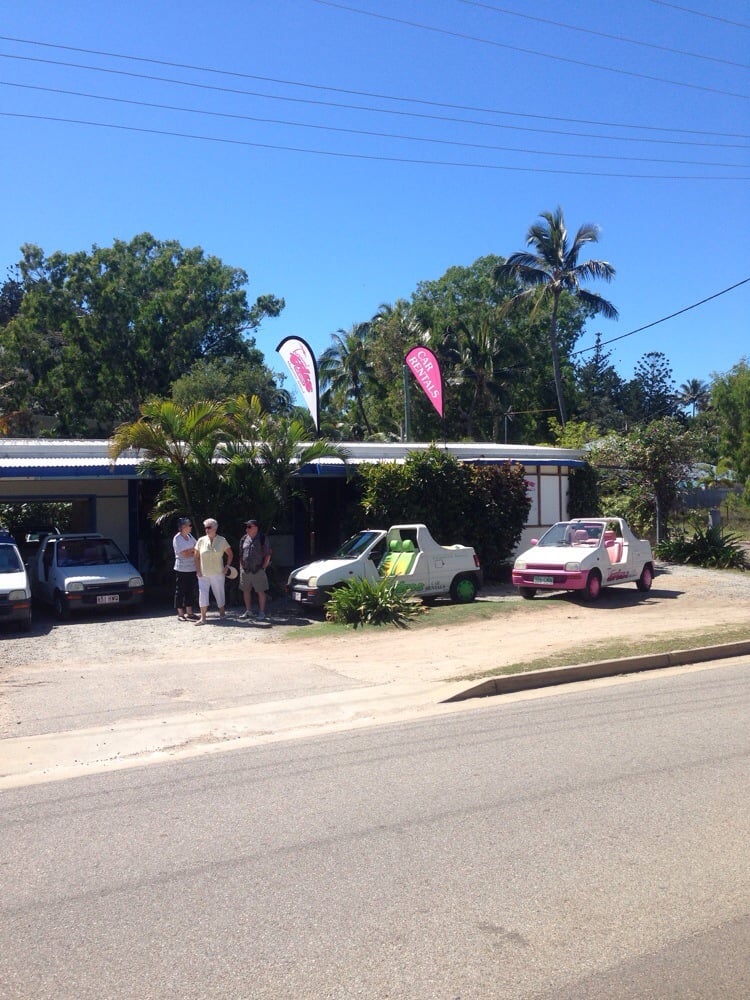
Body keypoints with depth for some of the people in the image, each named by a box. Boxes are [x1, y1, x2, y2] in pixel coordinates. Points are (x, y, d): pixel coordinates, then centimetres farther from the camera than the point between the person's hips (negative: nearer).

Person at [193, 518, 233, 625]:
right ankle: (203, 618, -3)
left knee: (219, 593, 8)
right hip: (203, 574, 1)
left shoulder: (222, 540, -2)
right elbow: (197, 557, 6)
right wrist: (198, 570, -1)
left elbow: (230, 554, 7)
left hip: (218, 573, -1)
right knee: (203, 593, -7)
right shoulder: (201, 540, 1)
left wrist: (227, 567, -1)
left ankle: (222, 614, 27)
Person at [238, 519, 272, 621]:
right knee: (246, 591, 10)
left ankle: (261, 613, 6)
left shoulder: (262, 539, -4)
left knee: (261, 592, -2)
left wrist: (264, 567, -6)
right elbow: (241, 555, 17)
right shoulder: (244, 539, 10)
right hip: (245, 571, 5)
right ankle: (248, 611, 23)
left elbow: (268, 555, -1)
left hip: (258, 570, -5)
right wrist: (241, 567, 9)